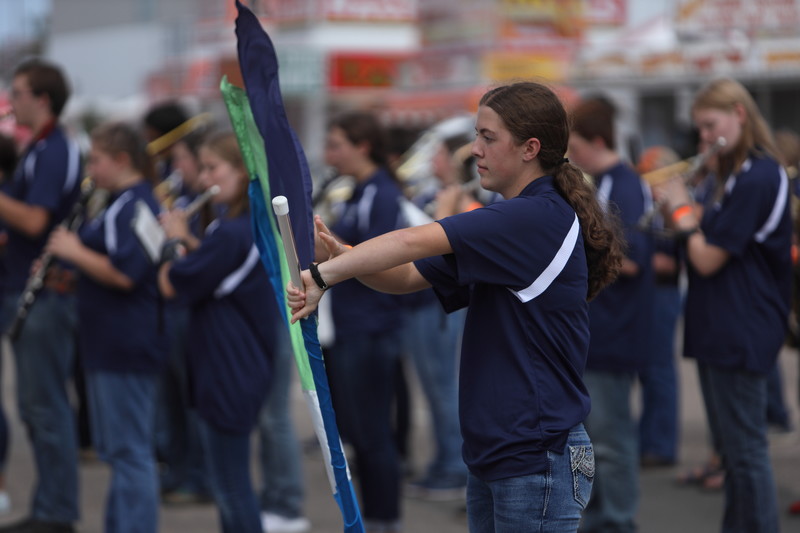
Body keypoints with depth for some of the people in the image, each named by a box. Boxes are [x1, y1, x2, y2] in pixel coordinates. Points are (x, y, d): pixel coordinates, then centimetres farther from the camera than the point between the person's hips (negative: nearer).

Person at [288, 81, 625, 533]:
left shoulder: (543, 217, -16)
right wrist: (342, 257, -8)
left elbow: (414, 243, -24)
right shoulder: (506, 226, 15)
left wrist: (322, 275, -23)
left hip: (539, 459, -9)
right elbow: (410, 277, 10)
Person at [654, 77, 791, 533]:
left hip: (741, 336, -10)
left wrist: (682, 209, -6)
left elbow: (707, 259, -18)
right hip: (721, 332, 10)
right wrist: (683, 211, 3)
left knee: (746, 451, -5)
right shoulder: (738, 175, 15)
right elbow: (712, 240, 15)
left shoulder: (757, 179, -17)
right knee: (733, 449, 16)